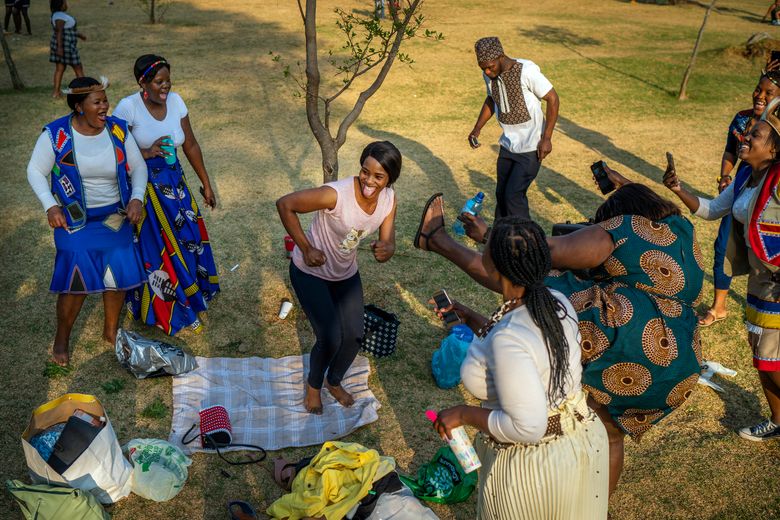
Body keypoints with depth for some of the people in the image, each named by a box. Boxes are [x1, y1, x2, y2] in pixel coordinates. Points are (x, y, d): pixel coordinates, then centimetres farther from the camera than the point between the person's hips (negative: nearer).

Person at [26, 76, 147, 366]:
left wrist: (137, 198, -14)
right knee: (75, 282, -1)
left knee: (119, 275, 9)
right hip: (75, 220, -3)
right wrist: (50, 206, -16)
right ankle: (62, 339, 24)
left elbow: (138, 167, 1)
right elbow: (35, 171, -4)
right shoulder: (56, 134, -15)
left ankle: (111, 330, 34)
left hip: (115, 217, 3)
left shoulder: (118, 131, -9)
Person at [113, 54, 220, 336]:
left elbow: (191, 145, 6)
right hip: (143, 186, -5)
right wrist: (146, 153, -26)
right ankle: (160, 309, 22)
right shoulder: (128, 107, -16)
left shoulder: (175, 101, -1)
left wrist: (206, 184, 9)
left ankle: (187, 297, 33)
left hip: (174, 182, 5)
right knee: (154, 246, 3)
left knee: (187, 236, 10)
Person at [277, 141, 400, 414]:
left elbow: (388, 242, -12)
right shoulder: (336, 194, -35)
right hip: (311, 271, -6)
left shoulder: (389, 199, -15)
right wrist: (306, 248, -25)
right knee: (331, 339, -10)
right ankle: (313, 385, 24)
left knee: (354, 335, 6)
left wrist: (385, 250, -37)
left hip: (346, 272, 6)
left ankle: (334, 381, 38)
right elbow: (285, 204, -27)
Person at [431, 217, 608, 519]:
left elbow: (527, 427, -32)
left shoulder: (508, 340, -35)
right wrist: (473, 321, 10)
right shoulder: (558, 302, -10)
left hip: (534, 467, -7)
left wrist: (464, 414, -20)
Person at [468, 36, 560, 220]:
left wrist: (546, 138, -17)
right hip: (507, 145, 7)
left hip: (530, 148, -7)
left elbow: (553, 99, -16)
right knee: (501, 194, 13)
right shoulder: (489, 75, -2)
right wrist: (477, 128, 6)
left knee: (513, 195, -9)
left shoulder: (527, 71, -23)